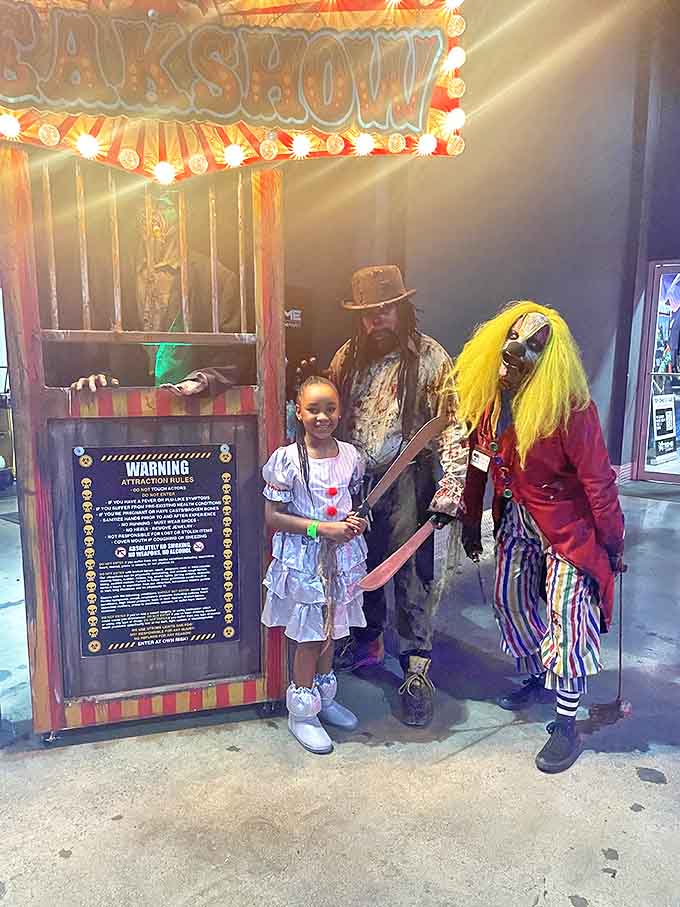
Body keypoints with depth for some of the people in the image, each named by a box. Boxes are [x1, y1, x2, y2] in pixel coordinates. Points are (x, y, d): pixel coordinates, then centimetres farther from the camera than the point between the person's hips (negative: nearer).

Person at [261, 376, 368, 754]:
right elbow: (273, 516, -13)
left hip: (342, 557, 5)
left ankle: (325, 698, 41)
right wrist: (323, 528, -20)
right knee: (310, 637, 6)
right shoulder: (288, 460, -14)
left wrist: (357, 520, -7)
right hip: (304, 560, -5)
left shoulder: (350, 455, 1)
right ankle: (302, 713, 26)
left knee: (330, 631, 20)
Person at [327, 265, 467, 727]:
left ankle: (417, 670, 13)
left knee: (412, 575, 0)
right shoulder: (348, 356, 8)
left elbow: (452, 426, -11)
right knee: (359, 565, 17)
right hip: (353, 482, 5)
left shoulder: (430, 358, -7)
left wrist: (450, 487, -19)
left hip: (407, 484, -5)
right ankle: (368, 641, 40)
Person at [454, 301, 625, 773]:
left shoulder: (570, 408, -25)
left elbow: (598, 480, -19)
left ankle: (567, 726, 11)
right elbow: (478, 463, 4)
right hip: (517, 517, 7)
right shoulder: (488, 397, -6)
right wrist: (471, 522, 9)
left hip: (568, 523, -6)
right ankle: (536, 677, 42)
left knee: (567, 615, -5)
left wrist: (613, 542, -12)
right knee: (510, 598, 16)